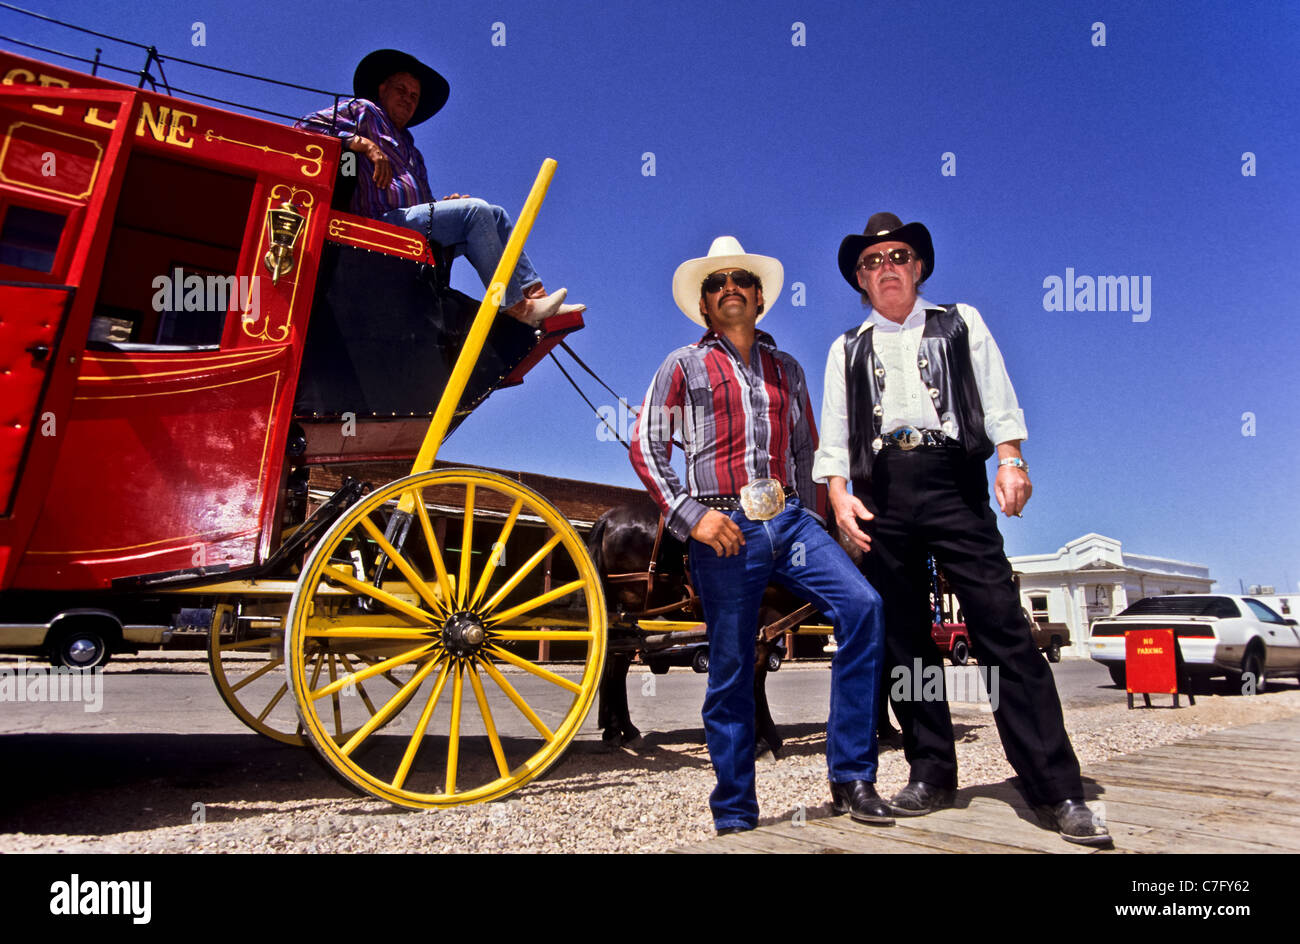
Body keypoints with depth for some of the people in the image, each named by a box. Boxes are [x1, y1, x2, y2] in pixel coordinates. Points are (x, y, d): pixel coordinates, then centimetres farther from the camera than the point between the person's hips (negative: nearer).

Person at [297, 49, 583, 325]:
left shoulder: (410, 148, 33)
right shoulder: (364, 111, 12)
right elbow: (307, 125, -3)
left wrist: (445, 203, 2)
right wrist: (365, 144, -16)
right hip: (385, 222, -8)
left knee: (496, 216, -1)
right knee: (476, 210, -22)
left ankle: (533, 292, -15)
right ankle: (516, 306, -27)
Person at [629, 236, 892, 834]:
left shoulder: (786, 369, 21)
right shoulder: (684, 367, 10)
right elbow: (645, 448, 2)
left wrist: (806, 522, 16)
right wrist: (691, 515, -9)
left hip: (789, 520, 3)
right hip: (725, 528, -3)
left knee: (862, 606, -20)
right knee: (731, 671, 0)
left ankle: (850, 775, -7)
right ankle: (735, 817, 15)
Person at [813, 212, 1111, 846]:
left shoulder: (960, 323, 18)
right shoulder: (847, 349, 20)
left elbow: (998, 402, 10)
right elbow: (833, 438, 14)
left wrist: (1011, 460, -6)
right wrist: (840, 497, -1)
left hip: (954, 483, -2)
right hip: (882, 494, 2)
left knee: (1003, 631, -9)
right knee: (903, 642, 4)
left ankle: (1057, 790, -4)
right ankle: (930, 774, 15)